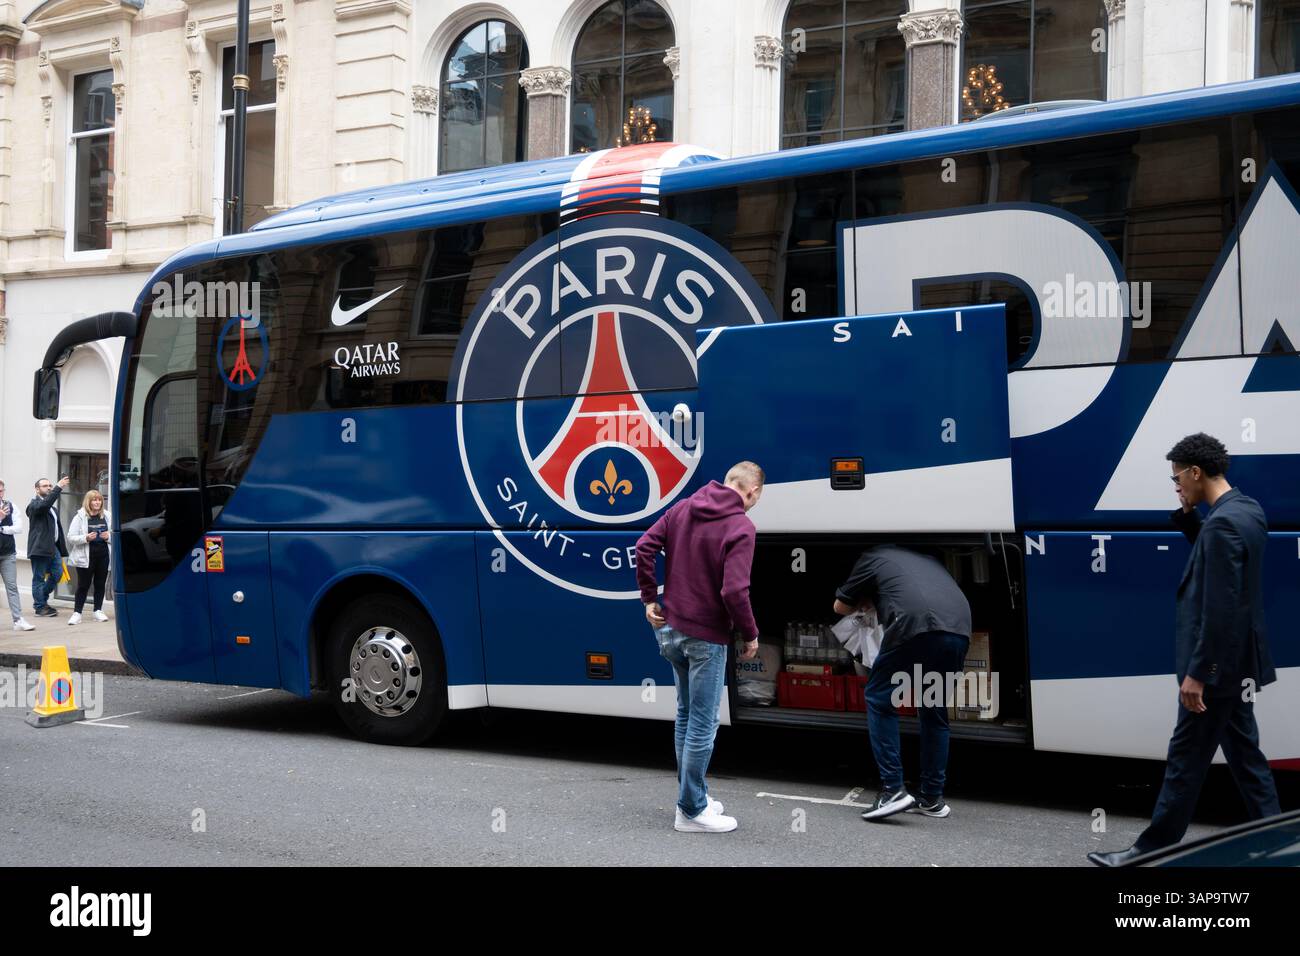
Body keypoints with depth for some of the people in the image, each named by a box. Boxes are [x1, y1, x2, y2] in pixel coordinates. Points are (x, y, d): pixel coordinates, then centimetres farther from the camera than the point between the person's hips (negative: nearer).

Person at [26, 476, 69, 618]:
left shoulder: (53, 507, 20)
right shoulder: (34, 504, -6)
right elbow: (45, 504, -29)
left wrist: (61, 545, 14)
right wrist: (58, 487, -33)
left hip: (53, 546, 8)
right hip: (40, 547, -8)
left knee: (57, 574, 6)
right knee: (39, 578, -1)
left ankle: (41, 599, 23)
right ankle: (40, 607, 5)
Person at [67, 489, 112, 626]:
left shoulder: (106, 516, 7)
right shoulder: (80, 516, -5)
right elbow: (70, 538, -7)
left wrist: (109, 536, -4)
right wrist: (86, 538, -21)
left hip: (103, 555, 4)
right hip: (86, 556, -4)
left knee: (100, 584, 10)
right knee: (83, 585, 0)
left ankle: (98, 611, 21)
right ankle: (77, 613, 6)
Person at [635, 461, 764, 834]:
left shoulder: (683, 508, 4)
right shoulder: (740, 527, -16)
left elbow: (644, 547, 0)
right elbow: (734, 591, -23)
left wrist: (649, 597, 7)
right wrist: (751, 635, -9)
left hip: (670, 629, 7)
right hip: (706, 636, -7)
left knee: (687, 715, 20)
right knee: (703, 724, 2)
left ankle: (693, 793, 30)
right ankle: (691, 811, 9)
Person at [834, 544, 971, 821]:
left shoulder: (873, 557, 24)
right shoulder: (926, 559, 38)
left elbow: (841, 607, 30)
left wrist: (867, 600, 50)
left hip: (916, 626, -5)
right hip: (959, 630, 5)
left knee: (880, 701, 11)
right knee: (935, 713, 20)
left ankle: (893, 789, 2)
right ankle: (933, 799, 20)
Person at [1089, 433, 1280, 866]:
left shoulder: (1222, 523, -22)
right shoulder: (1246, 510, 7)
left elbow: (1220, 609, -25)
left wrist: (1196, 673, -22)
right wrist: (1187, 514, 7)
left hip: (1217, 665, -10)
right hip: (1235, 662, 10)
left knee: (1185, 759, 0)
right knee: (1244, 755, 15)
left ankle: (1153, 851, 9)